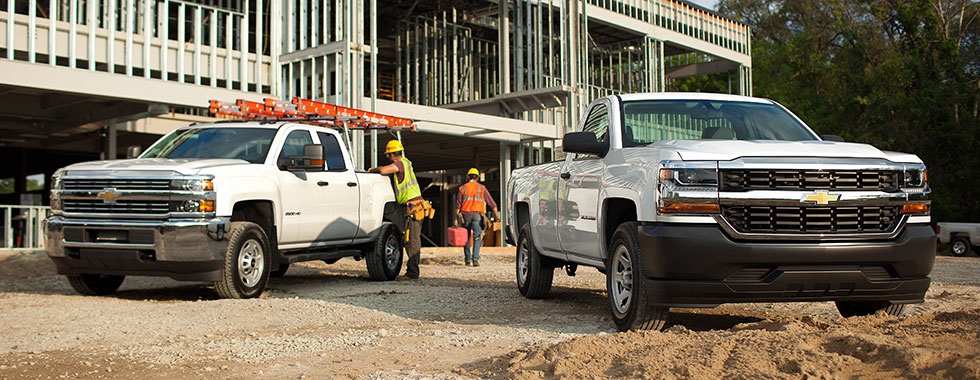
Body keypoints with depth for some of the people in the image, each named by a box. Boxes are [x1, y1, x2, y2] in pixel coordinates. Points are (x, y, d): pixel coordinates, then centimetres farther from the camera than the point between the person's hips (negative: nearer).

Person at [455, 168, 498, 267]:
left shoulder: (462, 188, 8)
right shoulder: (482, 188, 7)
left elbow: (458, 205, 4)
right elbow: (492, 203, 7)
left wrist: (457, 218, 6)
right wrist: (496, 215, 16)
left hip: (466, 215, 2)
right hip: (477, 215, -1)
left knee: (467, 237, 12)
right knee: (477, 238, -3)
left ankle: (468, 259, 15)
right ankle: (475, 259, -17)